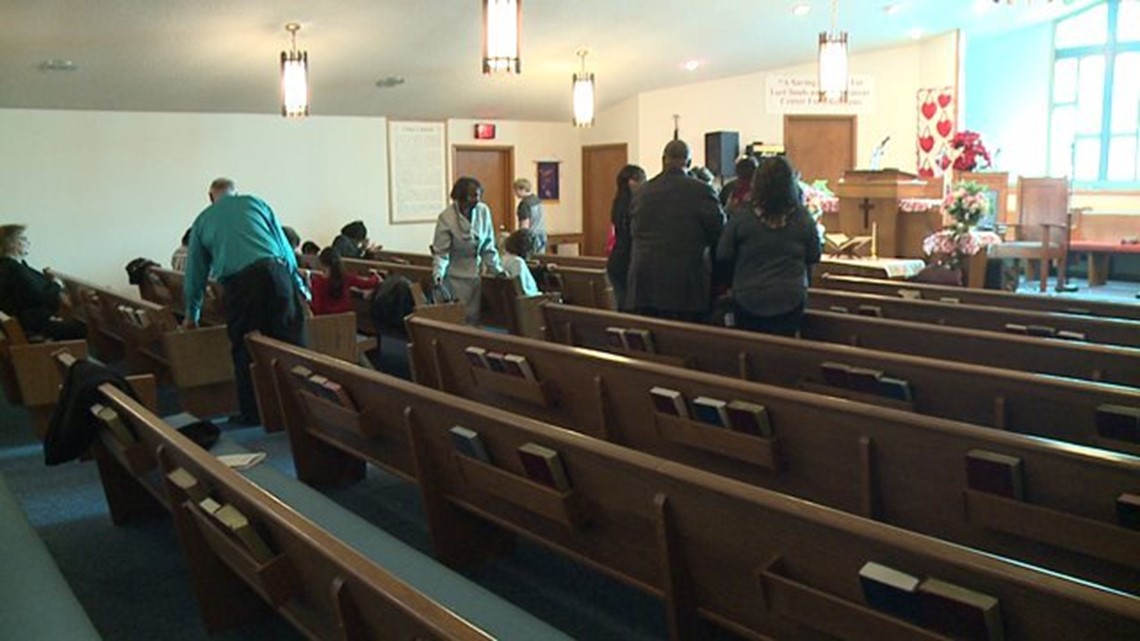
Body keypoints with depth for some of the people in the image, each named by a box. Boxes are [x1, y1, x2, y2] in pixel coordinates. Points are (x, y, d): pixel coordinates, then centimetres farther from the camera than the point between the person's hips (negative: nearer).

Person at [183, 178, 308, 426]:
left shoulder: (202, 220, 24)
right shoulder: (255, 202, 21)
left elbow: (195, 272, 29)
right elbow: (284, 245, 15)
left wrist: (192, 315, 39)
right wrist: (298, 284, 18)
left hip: (239, 282, 0)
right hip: (276, 271, 0)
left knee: (245, 350, 10)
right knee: (291, 342, 5)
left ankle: (251, 413, 17)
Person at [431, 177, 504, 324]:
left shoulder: (483, 211, -4)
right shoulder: (446, 218, -16)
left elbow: (488, 247, 5)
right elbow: (440, 252, -15)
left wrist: (497, 270, 1)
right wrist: (438, 275, -30)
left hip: (476, 275, 4)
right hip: (456, 278, -4)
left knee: (475, 318, 5)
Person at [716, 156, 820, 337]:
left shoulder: (740, 218, -13)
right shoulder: (803, 219, -8)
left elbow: (723, 256, -2)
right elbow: (813, 257, 5)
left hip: (748, 301, -1)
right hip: (790, 300, 1)